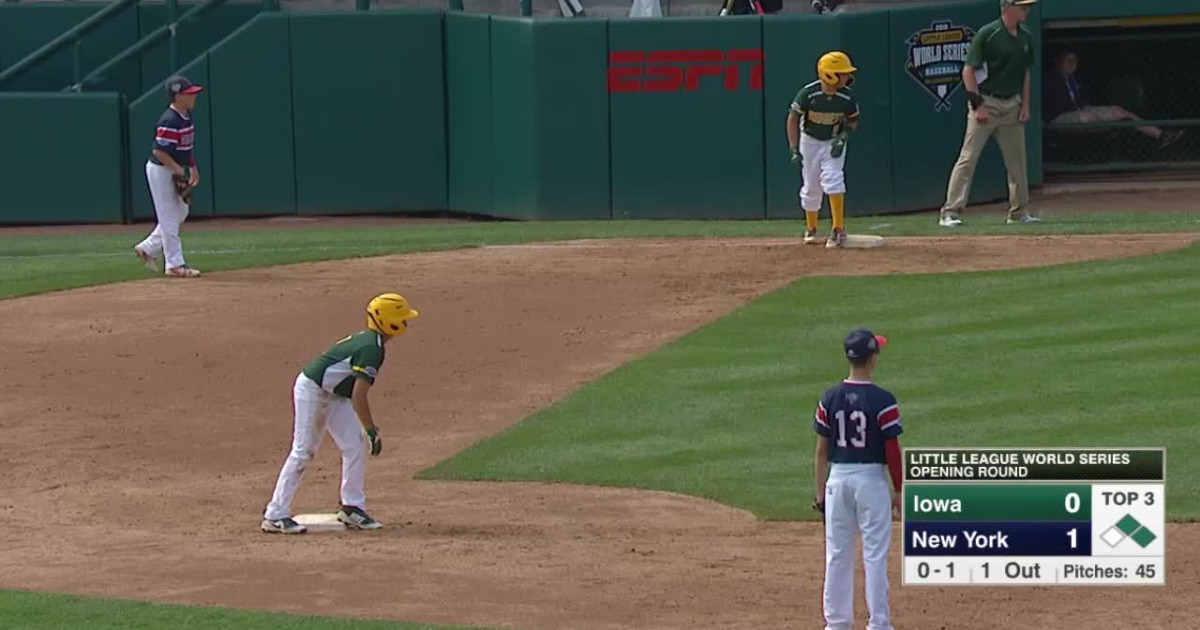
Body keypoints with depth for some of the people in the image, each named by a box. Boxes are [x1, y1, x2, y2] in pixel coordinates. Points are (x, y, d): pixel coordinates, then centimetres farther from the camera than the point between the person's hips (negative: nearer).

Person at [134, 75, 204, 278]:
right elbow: (159, 151, -26)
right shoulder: (169, 121, -24)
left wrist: (192, 168, 16)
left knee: (180, 213, 18)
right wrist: (180, 171, -22)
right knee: (169, 217, -3)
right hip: (161, 170, -10)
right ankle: (175, 264, 4)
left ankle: (148, 248, 28)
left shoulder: (186, 116, 6)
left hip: (175, 171, 10)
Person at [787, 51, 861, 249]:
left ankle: (839, 229, -15)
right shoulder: (808, 94, -25)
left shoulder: (847, 97, -18)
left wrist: (843, 138, -16)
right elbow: (793, 118, -14)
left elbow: (853, 120, 1)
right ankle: (810, 230, 26)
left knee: (832, 179, -20)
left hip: (834, 143, 0)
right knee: (811, 187, 5)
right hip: (810, 141, 0)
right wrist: (794, 149, -19)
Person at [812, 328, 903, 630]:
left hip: (837, 480, 4)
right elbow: (892, 451, -10)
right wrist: (898, 491, 1)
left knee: (837, 553, 10)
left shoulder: (830, 398, -1)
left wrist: (820, 492, 11)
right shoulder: (882, 401, -13)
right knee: (875, 554, 1)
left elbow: (822, 450, 3)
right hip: (871, 478, -4)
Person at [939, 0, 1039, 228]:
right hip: (986, 103, -7)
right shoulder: (987, 34, -13)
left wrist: (1025, 105, 9)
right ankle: (951, 212, -10)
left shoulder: (1025, 37, 8)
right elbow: (968, 71, -12)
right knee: (968, 158, -9)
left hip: (1012, 105, 7)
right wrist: (978, 105, -17)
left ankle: (1019, 211, 23)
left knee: (1017, 160, 12)